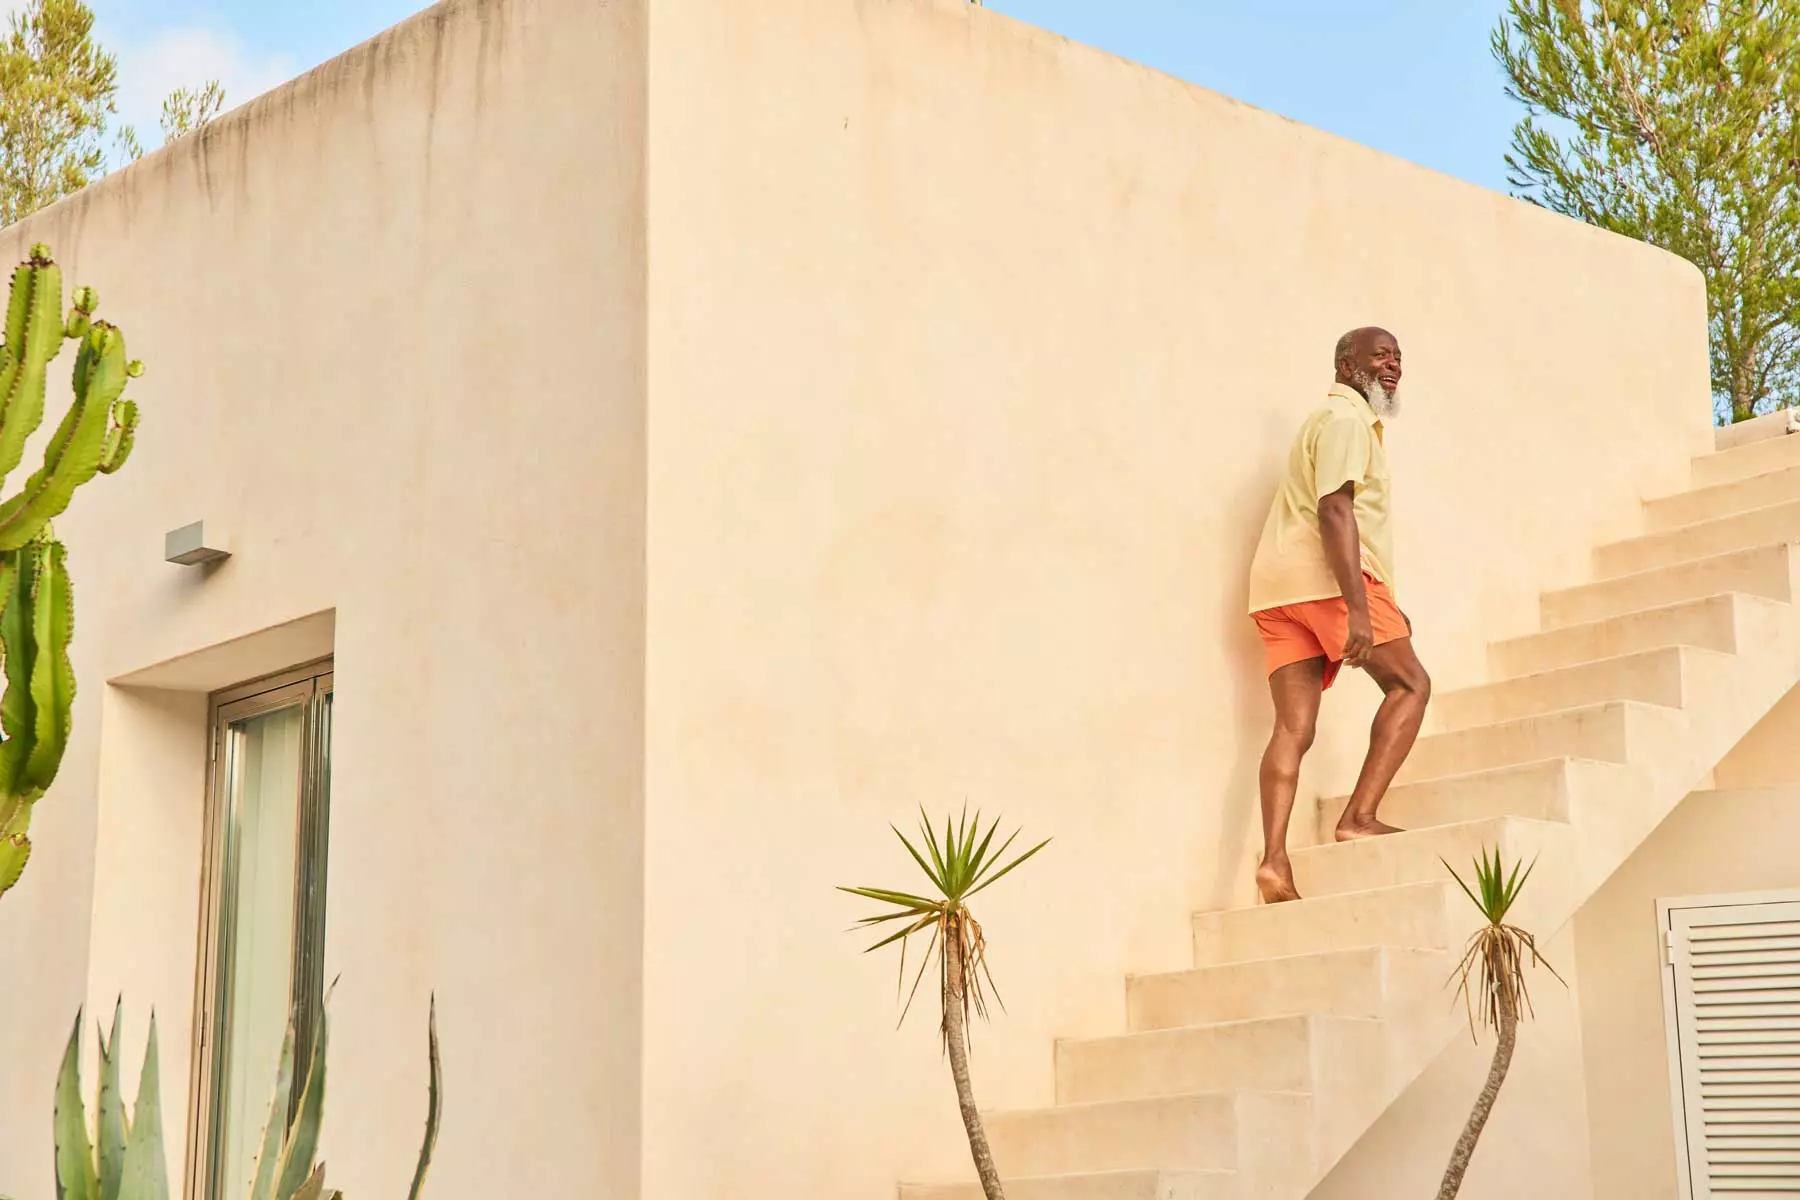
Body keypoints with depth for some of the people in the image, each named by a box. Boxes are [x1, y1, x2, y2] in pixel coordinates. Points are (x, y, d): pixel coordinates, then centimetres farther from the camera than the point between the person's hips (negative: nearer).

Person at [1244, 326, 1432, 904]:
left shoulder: (1342, 419, 31)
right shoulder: (1346, 417, -3)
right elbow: (1334, 510, -16)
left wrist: (1383, 606, 34)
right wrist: (1359, 608, -25)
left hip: (1279, 590, 9)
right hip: (1326, 577, -9)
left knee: (1294, 728, -2)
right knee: (1409, 684, 1)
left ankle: (1274, 861, -13)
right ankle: (1359, 817, -8)